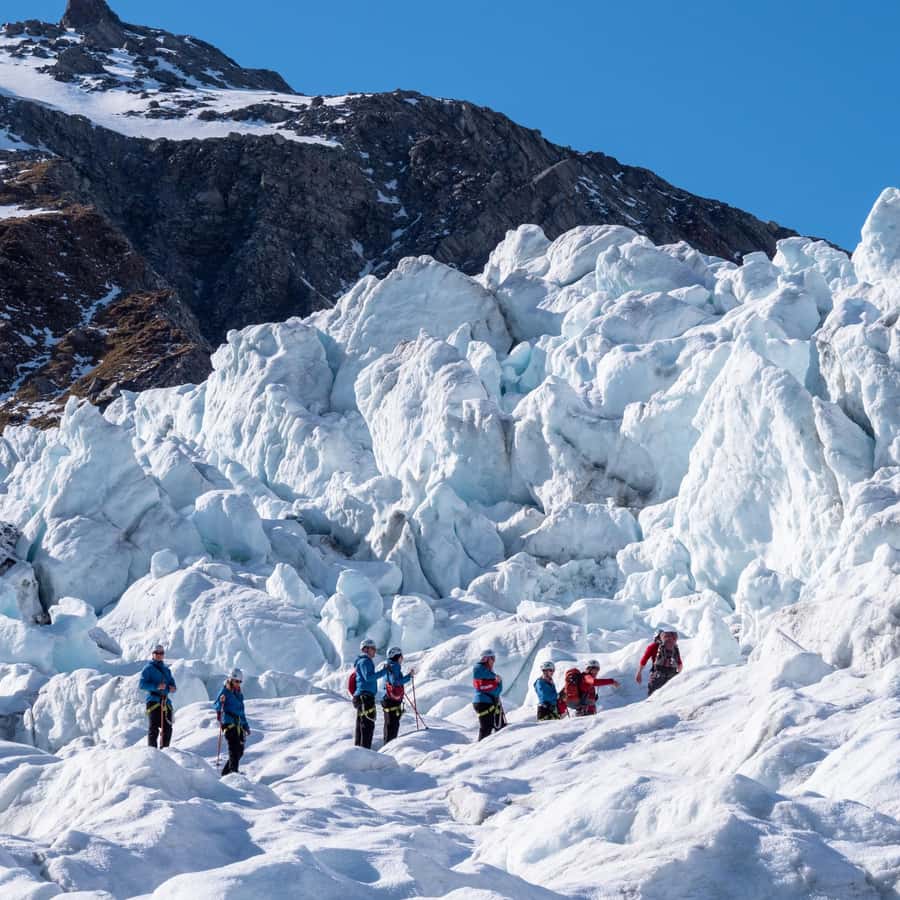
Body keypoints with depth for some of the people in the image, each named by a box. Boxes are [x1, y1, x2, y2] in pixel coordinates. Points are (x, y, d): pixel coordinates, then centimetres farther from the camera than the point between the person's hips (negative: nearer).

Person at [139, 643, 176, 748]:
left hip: (166, 702, 6)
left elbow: (172, 684, 22)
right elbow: (142, 684, -7)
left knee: (167, 728, 4)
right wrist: (156, 686, -21)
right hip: (154, 701, -6)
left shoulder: (166, 669, 21)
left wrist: (172, 688, -3)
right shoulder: (148, 668, 2)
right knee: (153, 728, -9)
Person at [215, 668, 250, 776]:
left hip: (239, 724, 7)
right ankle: (233, 771, -20)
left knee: (240, 750, 4)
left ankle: (226, 771, 14)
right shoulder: (225, 692, -2)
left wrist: (246, 725, 25)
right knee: (234, 748, -17)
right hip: (228, 723, -7)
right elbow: (217, 707, -11)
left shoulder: (239, 694, 18)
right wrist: (221, 702, -32)